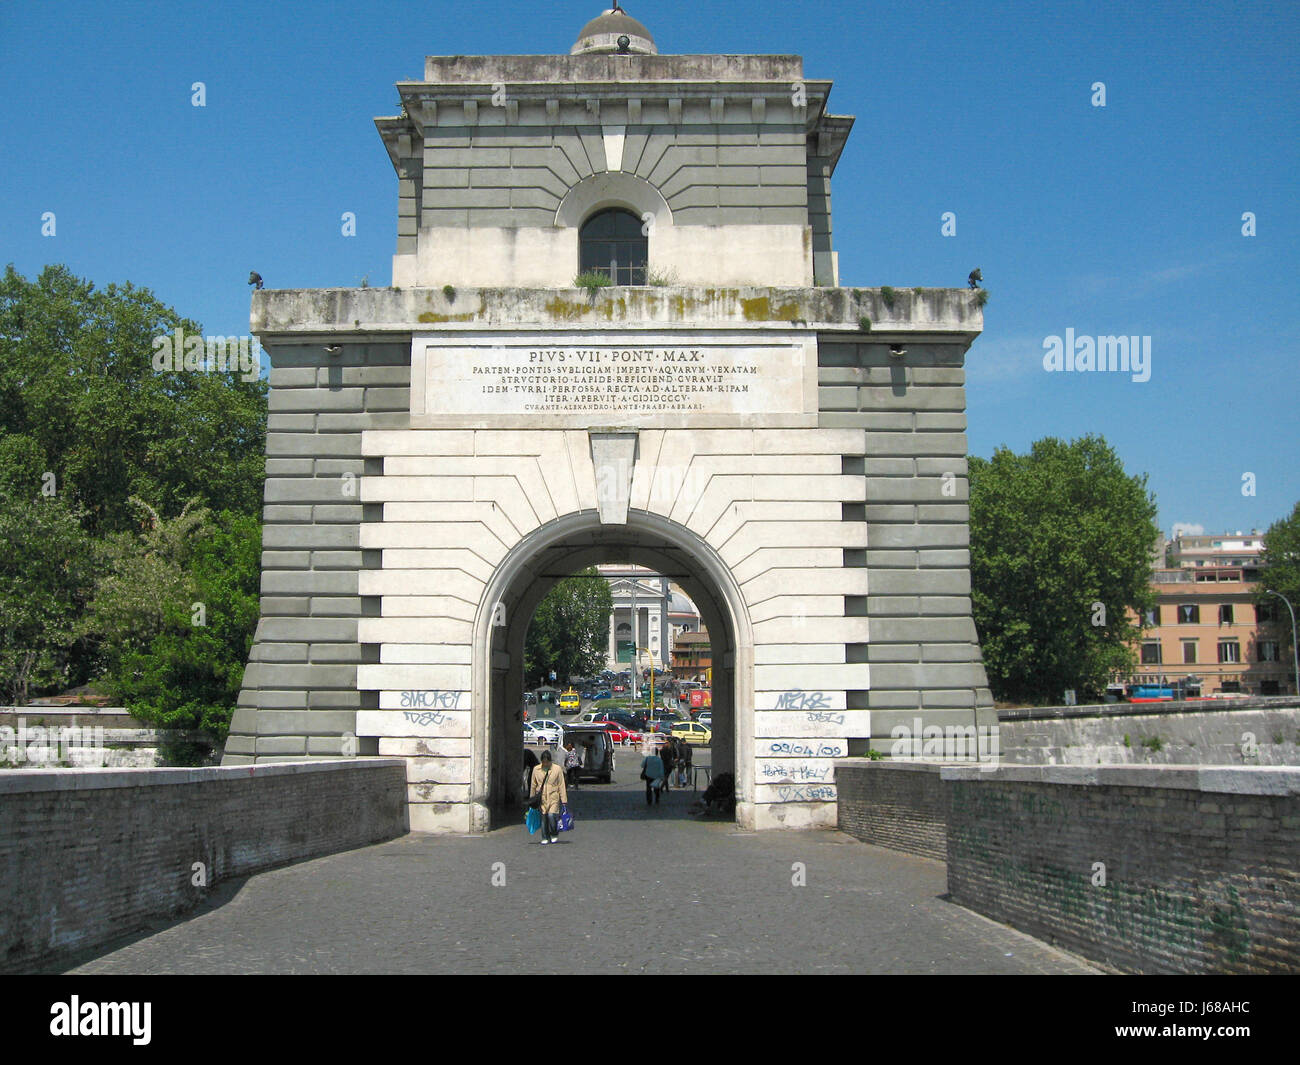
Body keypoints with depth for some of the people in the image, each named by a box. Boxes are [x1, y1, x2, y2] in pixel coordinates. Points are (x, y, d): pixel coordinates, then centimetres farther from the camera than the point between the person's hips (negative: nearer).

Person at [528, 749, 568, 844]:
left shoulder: (557, 769, 1)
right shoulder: (536, 770, 6)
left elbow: (561, 785, 4)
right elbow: (533, 785, 15)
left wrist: (563, 800, 0)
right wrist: (531, 798, 16)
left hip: (553, 797, -2)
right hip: (541, 797, 2)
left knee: (551, 815, -16)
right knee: (543, 817, -1)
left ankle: (555, 835, 7)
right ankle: (545, 838, 11)